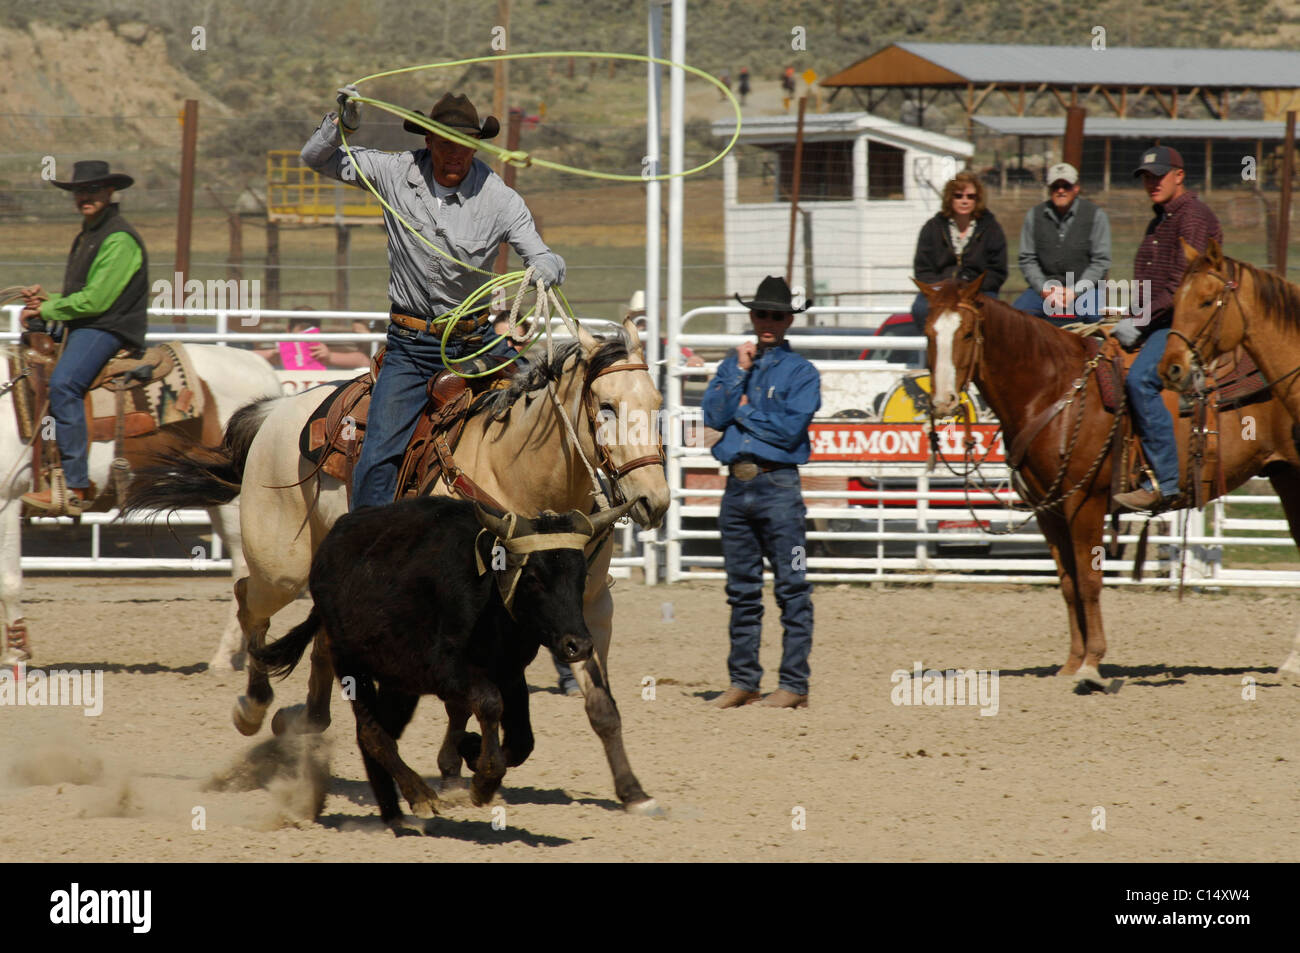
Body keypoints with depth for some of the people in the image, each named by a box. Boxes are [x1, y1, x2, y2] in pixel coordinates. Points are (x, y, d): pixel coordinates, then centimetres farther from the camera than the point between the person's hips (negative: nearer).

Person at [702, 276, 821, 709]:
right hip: (737, 485, 5)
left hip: (777, 484, -5)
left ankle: (794, 684, -4)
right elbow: (714, 416, -1)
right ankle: (743, 680, 16)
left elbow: (790, 428, -12)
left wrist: (745, 412, -4)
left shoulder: (801, 372, 1)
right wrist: (740, 372, -5)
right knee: (742, 590, 10)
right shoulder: (732, 365, 14)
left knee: (792, 588, -5)